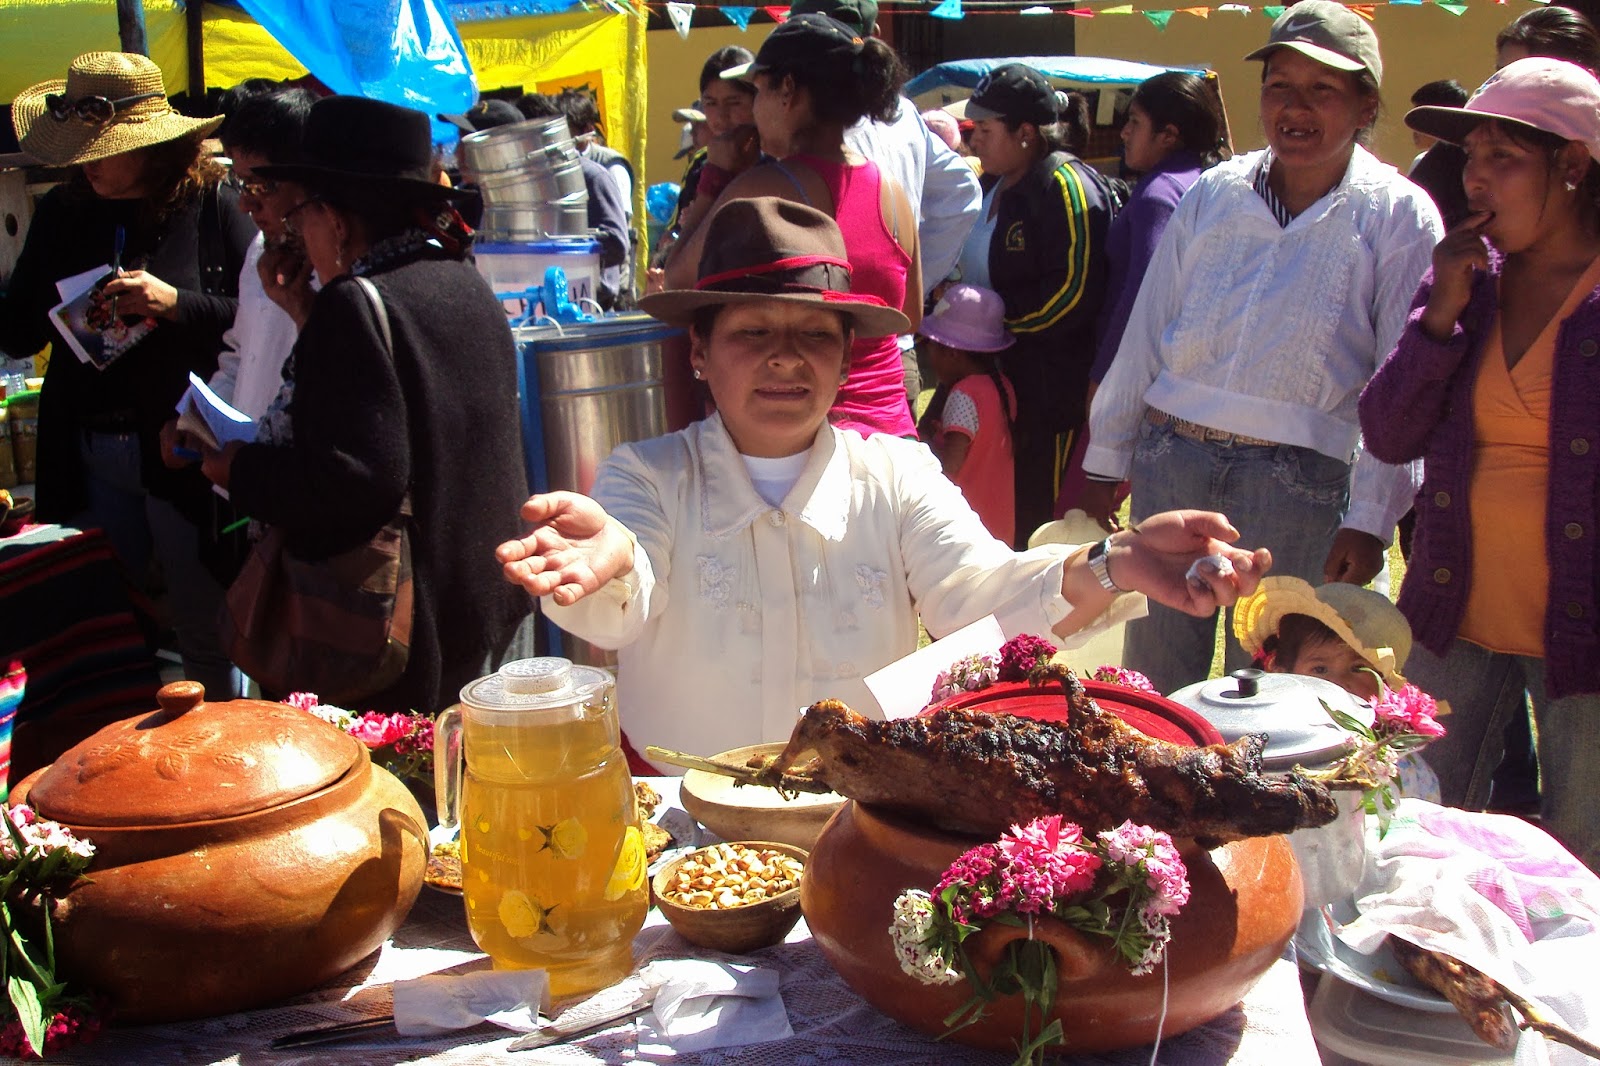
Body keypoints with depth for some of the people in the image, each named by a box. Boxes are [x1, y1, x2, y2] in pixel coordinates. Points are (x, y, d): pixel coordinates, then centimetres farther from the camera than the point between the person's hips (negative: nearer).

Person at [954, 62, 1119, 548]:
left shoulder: (1066, 185, -14)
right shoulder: (998, 184, 15)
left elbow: (1074, 290, -22)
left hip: (1049, 385, -9)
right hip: (997, 373, 9)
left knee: (1038, 513, -3)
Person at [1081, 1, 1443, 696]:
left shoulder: (1398, 216, -1)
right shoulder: (1213, 195, 7)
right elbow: (1144, 335, 11)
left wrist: (1370, 519, -7)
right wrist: (1105, 461, 11)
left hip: (1301, 481, -3)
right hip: (1170, 460, 3)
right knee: (1152, 679, 11)